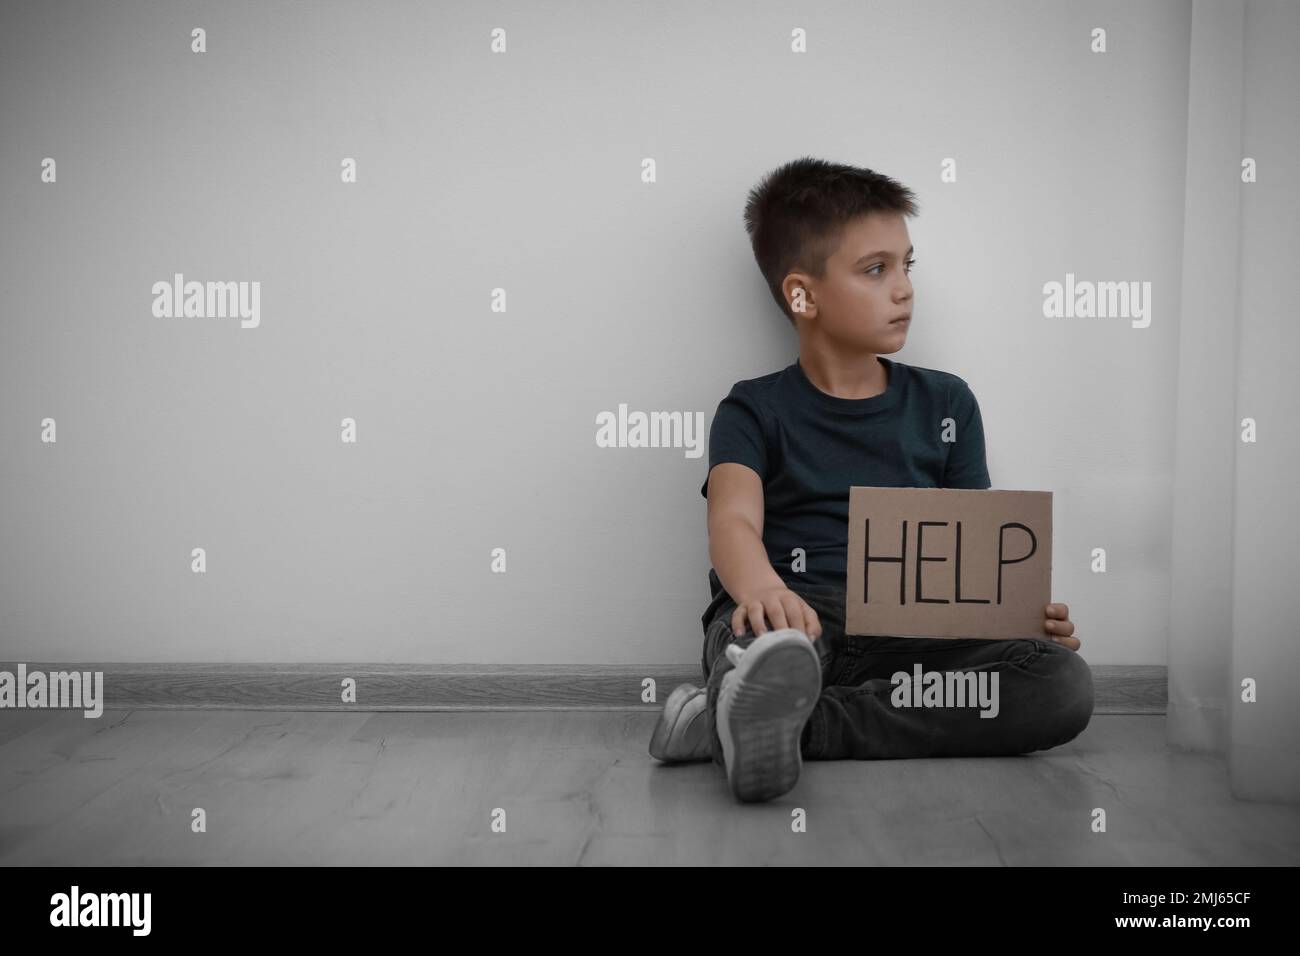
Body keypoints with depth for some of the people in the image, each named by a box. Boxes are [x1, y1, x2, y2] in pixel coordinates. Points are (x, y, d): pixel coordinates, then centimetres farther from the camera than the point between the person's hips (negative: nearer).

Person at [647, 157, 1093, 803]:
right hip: (790, 614, -3)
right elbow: (733, 519, -11)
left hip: (912, 629, 3)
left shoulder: (945, 403, 20)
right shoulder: (756, 410, 9)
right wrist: (763, 591, -35)